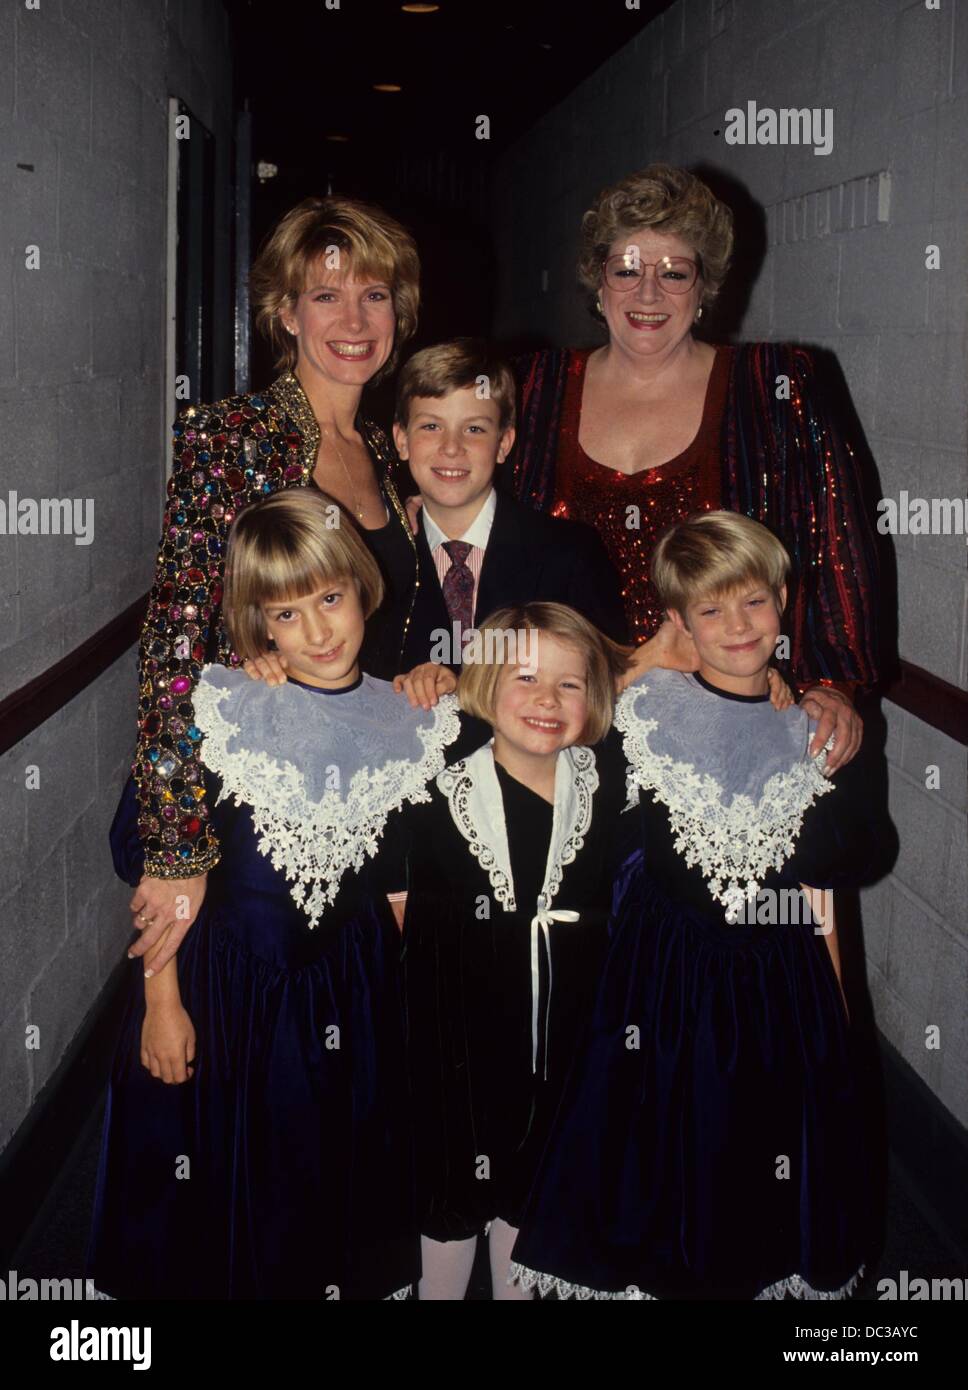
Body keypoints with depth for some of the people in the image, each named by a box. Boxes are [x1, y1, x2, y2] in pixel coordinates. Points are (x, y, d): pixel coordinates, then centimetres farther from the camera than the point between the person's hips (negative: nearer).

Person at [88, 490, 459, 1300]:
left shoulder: (411, 722, -3)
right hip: (226, 984, -3)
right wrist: (162, 1003, -11)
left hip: (354, 994, 3)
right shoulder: (218, 710, -14)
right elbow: (150, 858, -11)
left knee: (340, 1188, 17)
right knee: (227, 1200, 10)